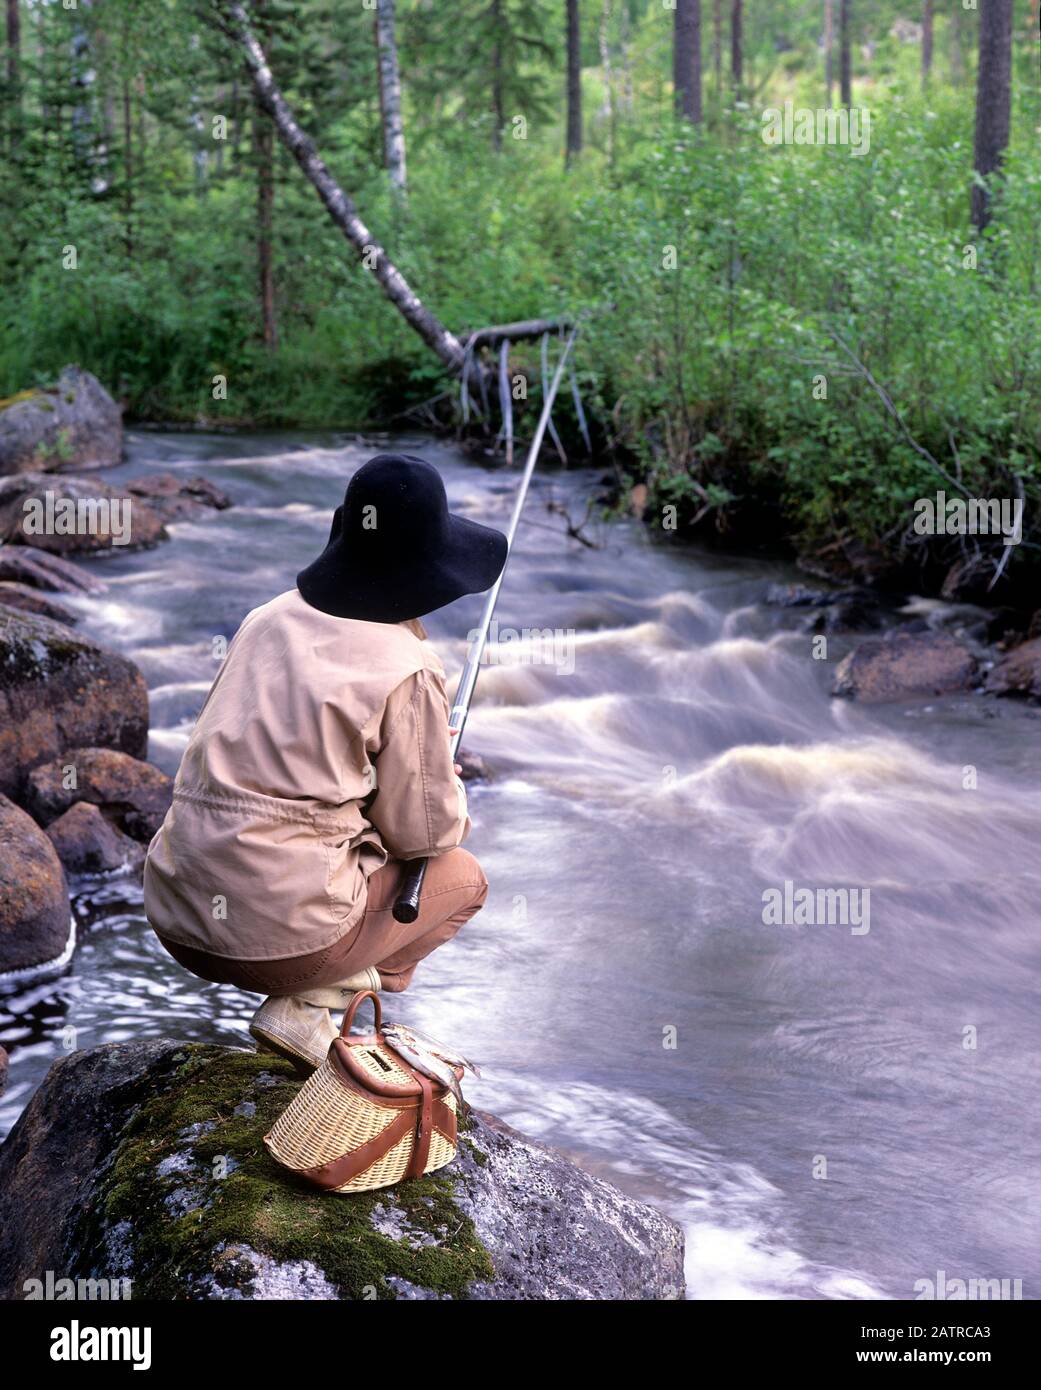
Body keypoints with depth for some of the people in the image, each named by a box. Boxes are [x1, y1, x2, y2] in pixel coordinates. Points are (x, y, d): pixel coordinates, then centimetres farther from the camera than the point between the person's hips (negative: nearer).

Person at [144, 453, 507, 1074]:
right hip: (280, 937, -7)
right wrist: (450, 797, 19)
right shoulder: (406, 671, -12)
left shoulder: (269, 619, 6)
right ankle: (305, 1006, 2)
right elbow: (426, 832, -4)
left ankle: (314, 990, 13)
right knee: (464, 877, 18)